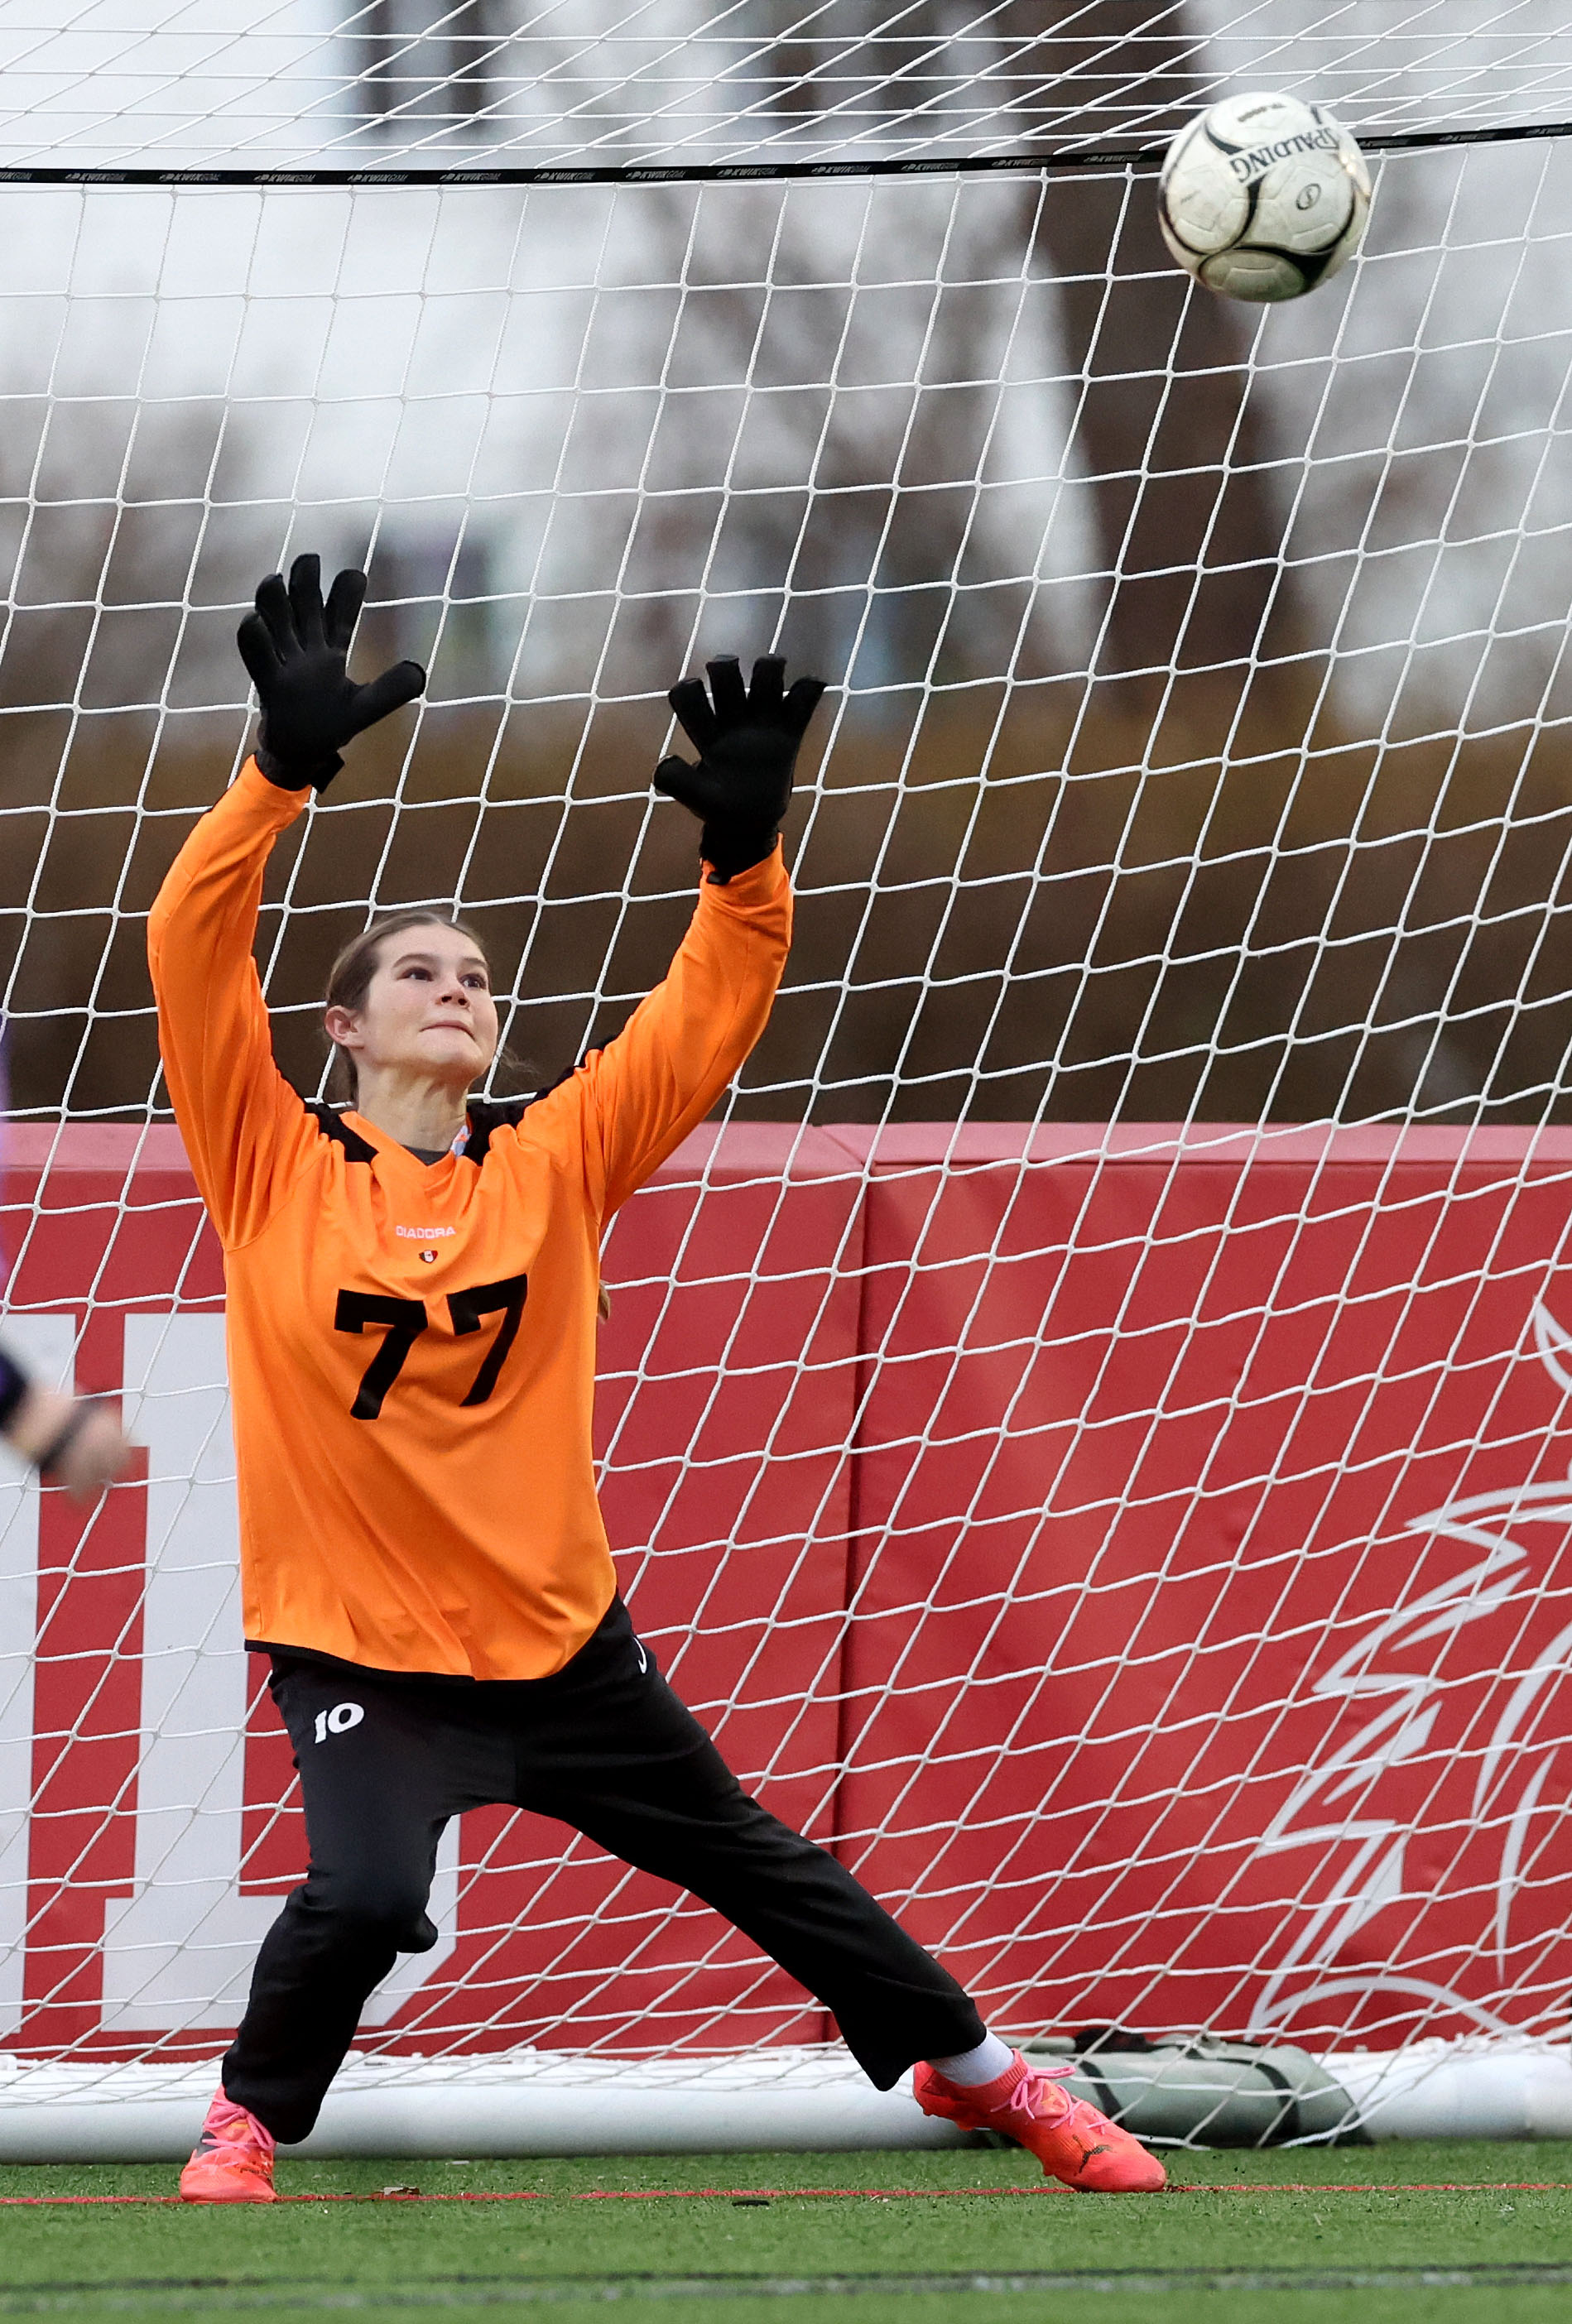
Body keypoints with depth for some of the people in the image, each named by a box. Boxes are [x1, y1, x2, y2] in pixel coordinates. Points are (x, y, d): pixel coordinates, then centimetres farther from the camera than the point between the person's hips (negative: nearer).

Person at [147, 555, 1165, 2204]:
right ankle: (249, 2115, 1)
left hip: (561, 1635, 4)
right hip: (358, 1648, -3)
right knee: (363, 1894, -27)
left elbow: (713, 1013, 0)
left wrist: (742, 848, -16)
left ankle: (970, 2069, 35)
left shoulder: (555, 1162, 2)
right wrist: (284, 766, -24)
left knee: (752, 1859, 16)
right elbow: (193, 952, -16)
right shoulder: (275, 1168, -6)